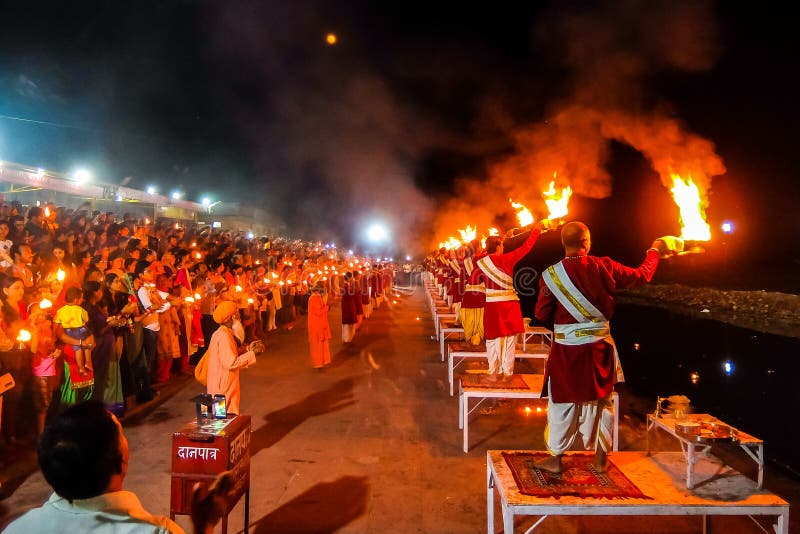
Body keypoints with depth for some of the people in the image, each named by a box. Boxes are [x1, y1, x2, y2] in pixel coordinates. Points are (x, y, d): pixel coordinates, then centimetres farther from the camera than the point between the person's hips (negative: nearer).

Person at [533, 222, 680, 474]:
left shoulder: (551, 274, -13)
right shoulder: (604, 266, -8)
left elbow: (542, 314, -7)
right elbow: (642, 275, 6)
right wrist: (654, 251, 23)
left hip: (566, 349, -2)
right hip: (598, 348, 2)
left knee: (563, 403, 10)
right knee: (601, 402, 17)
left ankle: (555, 458, 18)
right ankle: (601, 458, 27)